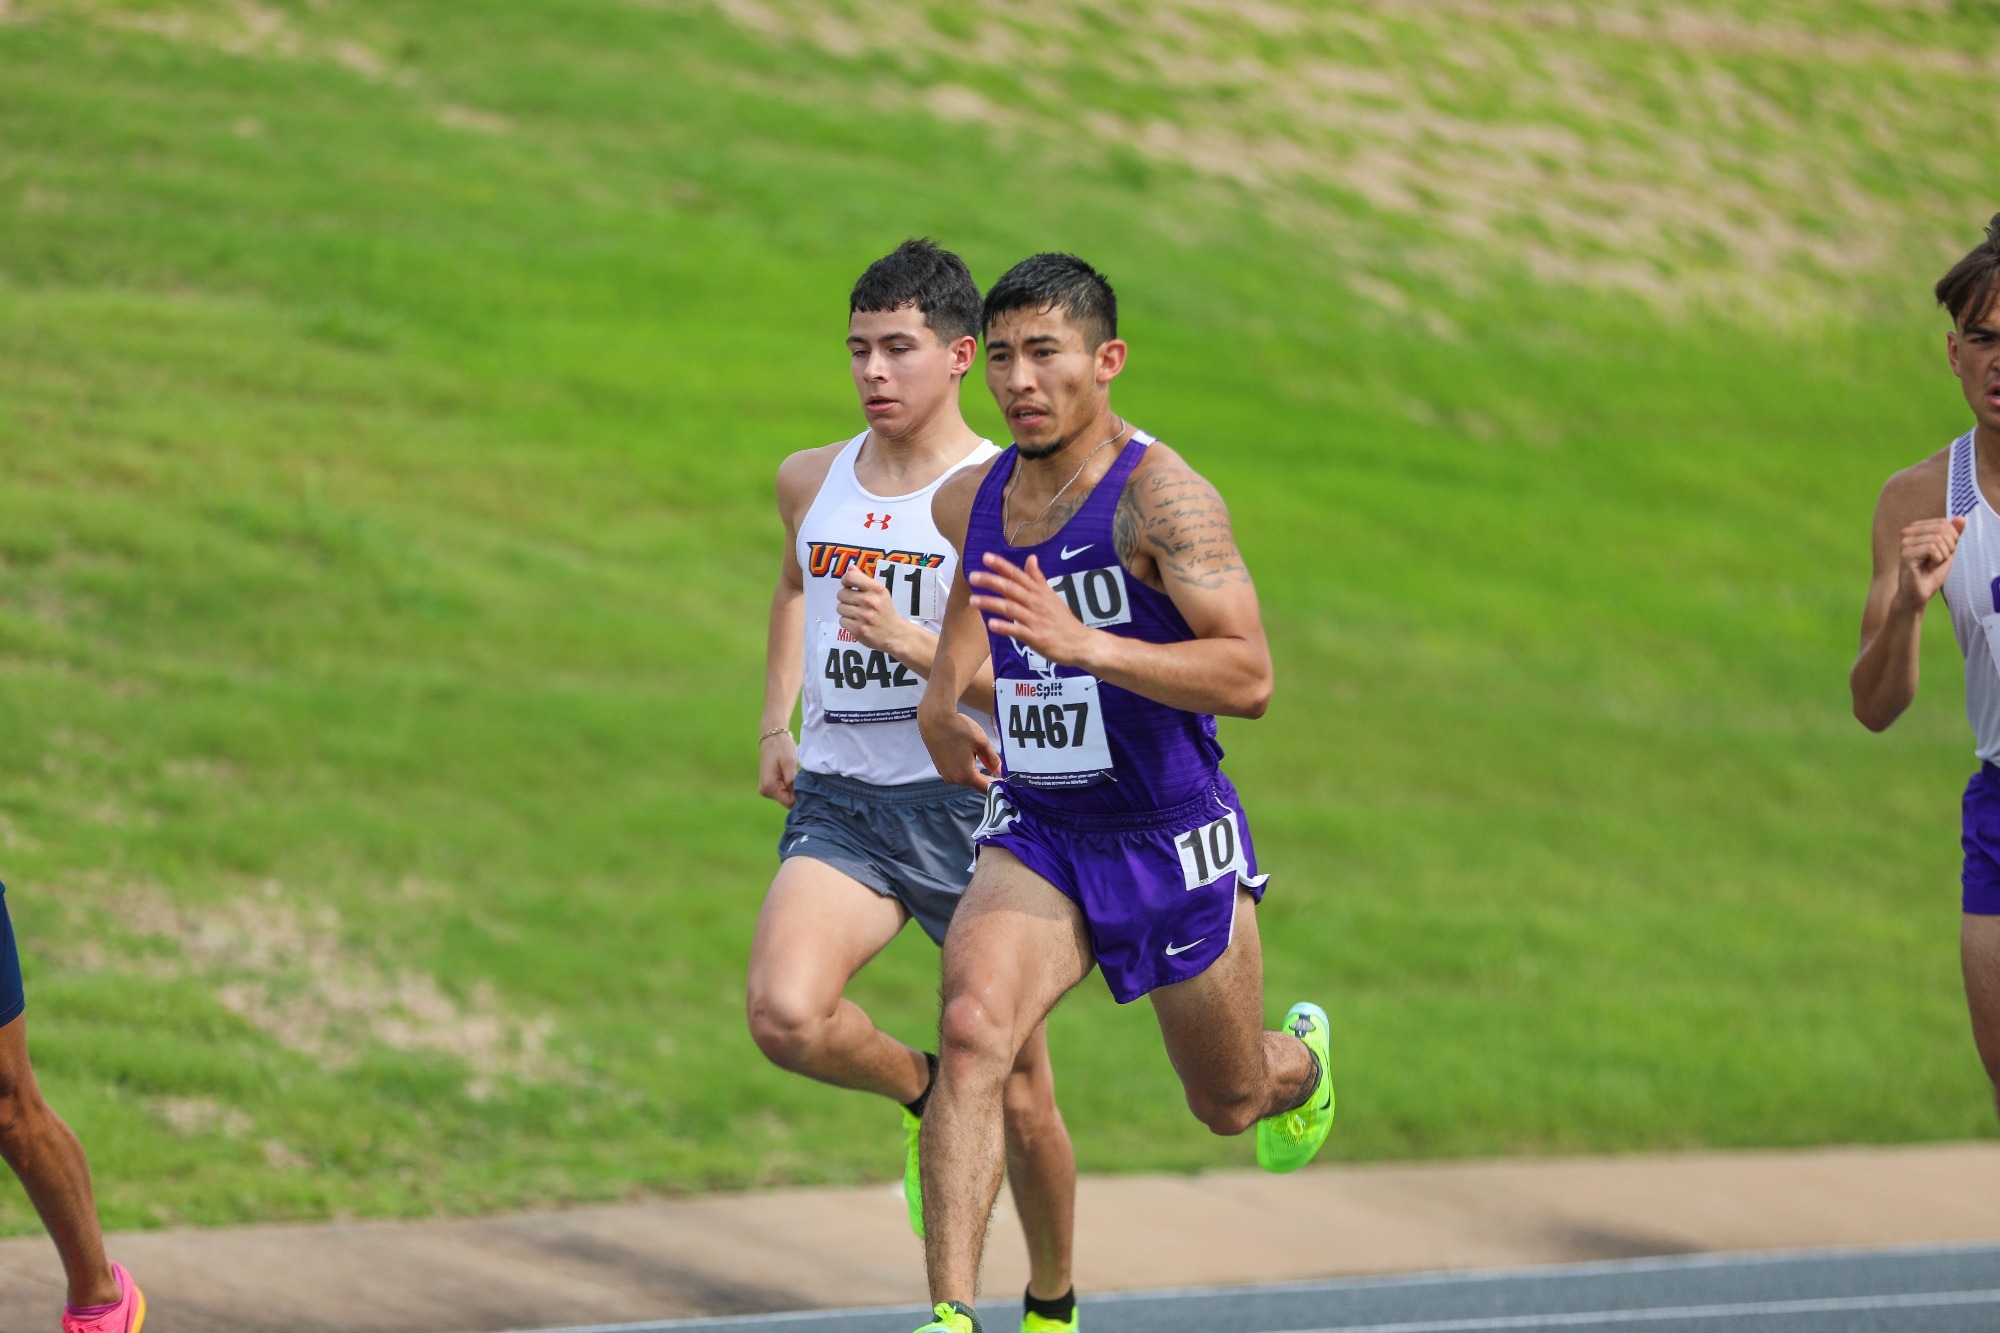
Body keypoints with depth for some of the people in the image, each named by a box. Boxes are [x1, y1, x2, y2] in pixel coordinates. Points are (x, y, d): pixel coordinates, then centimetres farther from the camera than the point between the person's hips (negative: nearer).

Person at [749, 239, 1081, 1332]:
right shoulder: (811, 483, 8)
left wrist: (911, 640, -26)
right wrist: (777, 723, 20)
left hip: (968, 802, -3)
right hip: (837, 802, 3)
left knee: (1017, 1093, 4)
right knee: (785, 1016, -25)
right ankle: (921, 1093, 7)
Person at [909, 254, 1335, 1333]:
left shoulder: (1163, 496, -20)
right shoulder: (970, 501, 1)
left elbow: (1249, 678, -28)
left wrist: (1083, 643, -38)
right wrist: (941, 696, 9)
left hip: (1176, 843, -4)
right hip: (1036, 837, 4)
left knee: (1233, 1105, 17)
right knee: (972, 1031, -25)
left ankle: (1300, 1060, 56)